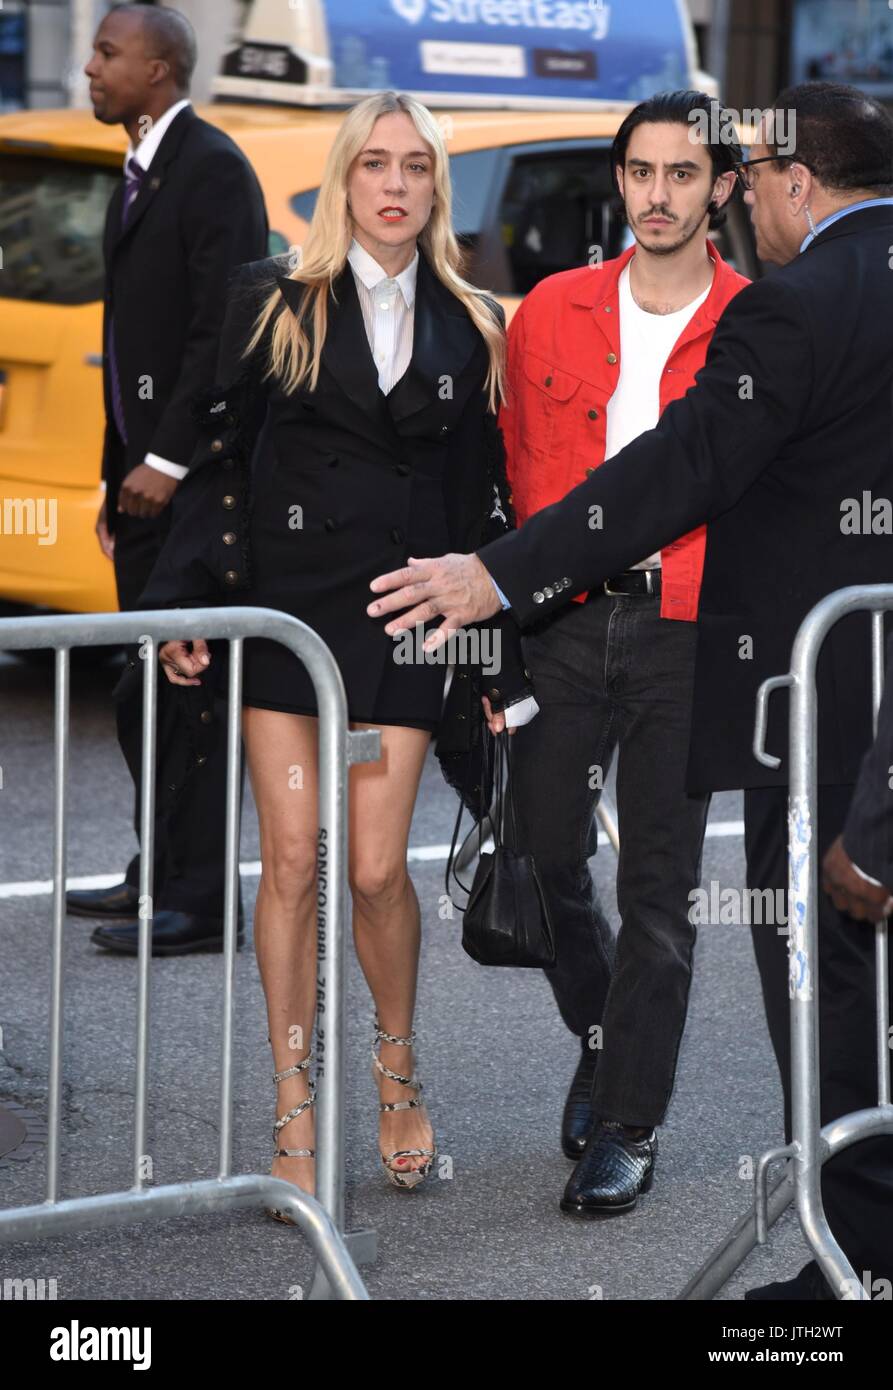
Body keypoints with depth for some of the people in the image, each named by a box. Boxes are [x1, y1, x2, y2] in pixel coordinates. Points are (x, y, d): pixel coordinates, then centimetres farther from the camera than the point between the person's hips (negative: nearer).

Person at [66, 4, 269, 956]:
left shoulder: (212, 169, -11)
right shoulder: (138, 175, 19)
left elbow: (224, 330, -19)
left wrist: (168, 460, -21)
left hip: (193, 477, -9)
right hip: (146, 474, 9)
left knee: (183, 689, -8)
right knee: (147, 688, 13)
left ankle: (198, 902, -5)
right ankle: (161, 871, 22)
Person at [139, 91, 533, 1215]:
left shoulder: (473, 331, 9)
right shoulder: (271, 302, 4)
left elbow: (488, 504, 10)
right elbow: (218, 459, 3)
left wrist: (502, 660, 8)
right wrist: (181, 602, -7)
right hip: (284, 604, -1)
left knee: (376, 867, -5)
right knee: (292, 861, -2)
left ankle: (397, 1071, 21)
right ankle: (297, 1111, 8)